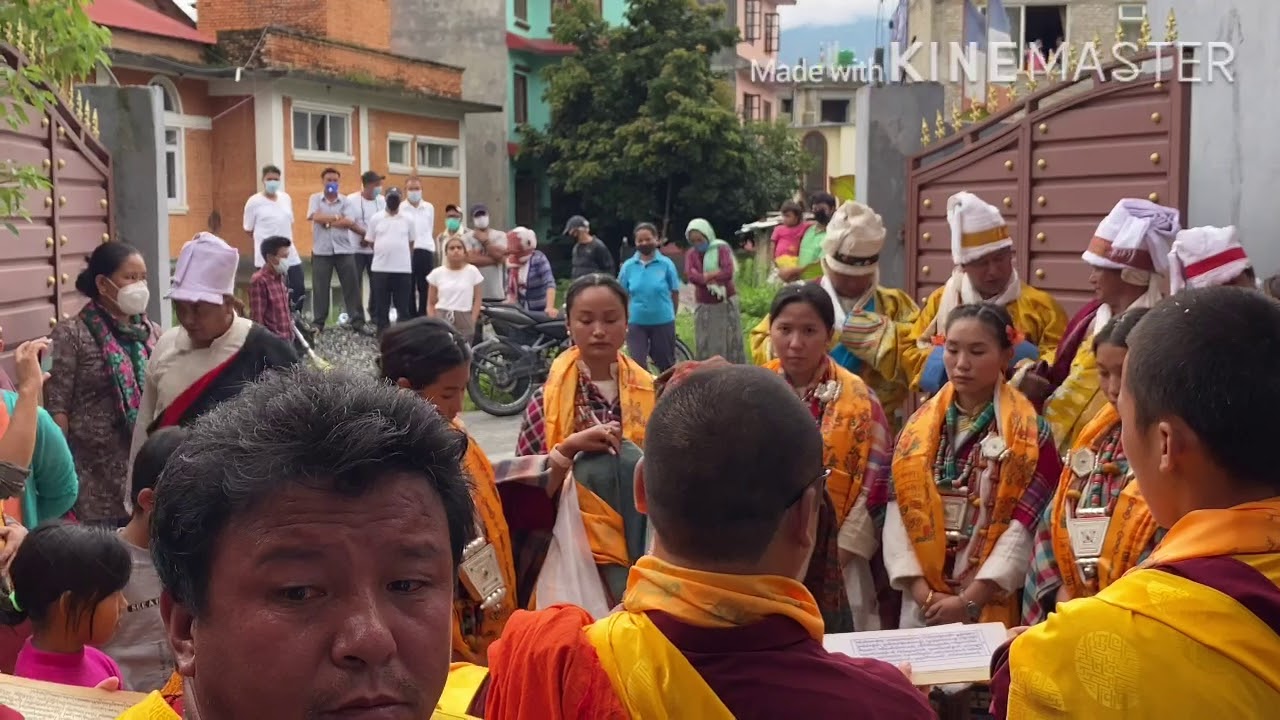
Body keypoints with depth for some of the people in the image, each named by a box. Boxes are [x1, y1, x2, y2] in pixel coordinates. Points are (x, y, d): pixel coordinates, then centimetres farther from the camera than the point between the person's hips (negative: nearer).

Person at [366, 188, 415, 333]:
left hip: (403, 268, 0)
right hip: (381, 268, 0)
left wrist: (400, 255, 11)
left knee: (403, 305, 3)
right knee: (381, 305, 5)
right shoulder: (376, 219, 2)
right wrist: (384, 253, 9)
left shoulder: (408, 219, 3)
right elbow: (370, 242, 9)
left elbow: (411, 243, 11)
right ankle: (382, 333, 12)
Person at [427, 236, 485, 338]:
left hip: (464, 320, -1)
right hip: (441, 320, 1)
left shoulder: (472, 271, 4)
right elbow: (431, 303, 10)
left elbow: (477, 301, 5)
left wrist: (472, 323, -6)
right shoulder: (437, 273, 7)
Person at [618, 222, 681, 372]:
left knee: (666, 364, 13)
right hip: (636, 323, 0)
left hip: (663, 322, 0)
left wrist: (670, 316, 8)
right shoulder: (628, 266, -2)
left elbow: (675, 293, 3)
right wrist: (624, 321, 2)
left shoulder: (666, 264, -6)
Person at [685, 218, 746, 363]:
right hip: (704, 307, 3)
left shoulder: (721, 248, -7)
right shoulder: (691, 254, 2)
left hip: (726, 304, -3)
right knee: (705, 347, 5)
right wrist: (715, 275, -20)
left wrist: (703, 277, -16)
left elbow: (728, 272, -22)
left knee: (731, 343, 1)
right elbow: (690, 275, -16)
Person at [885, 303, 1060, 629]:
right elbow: (899, 514, -1)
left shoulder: (1030, 433, -5)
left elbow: (1026, 525, -11)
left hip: (993, 606, -3)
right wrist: (923, 593, -11)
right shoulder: (918, 426, 4)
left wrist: (970, 601, -15)